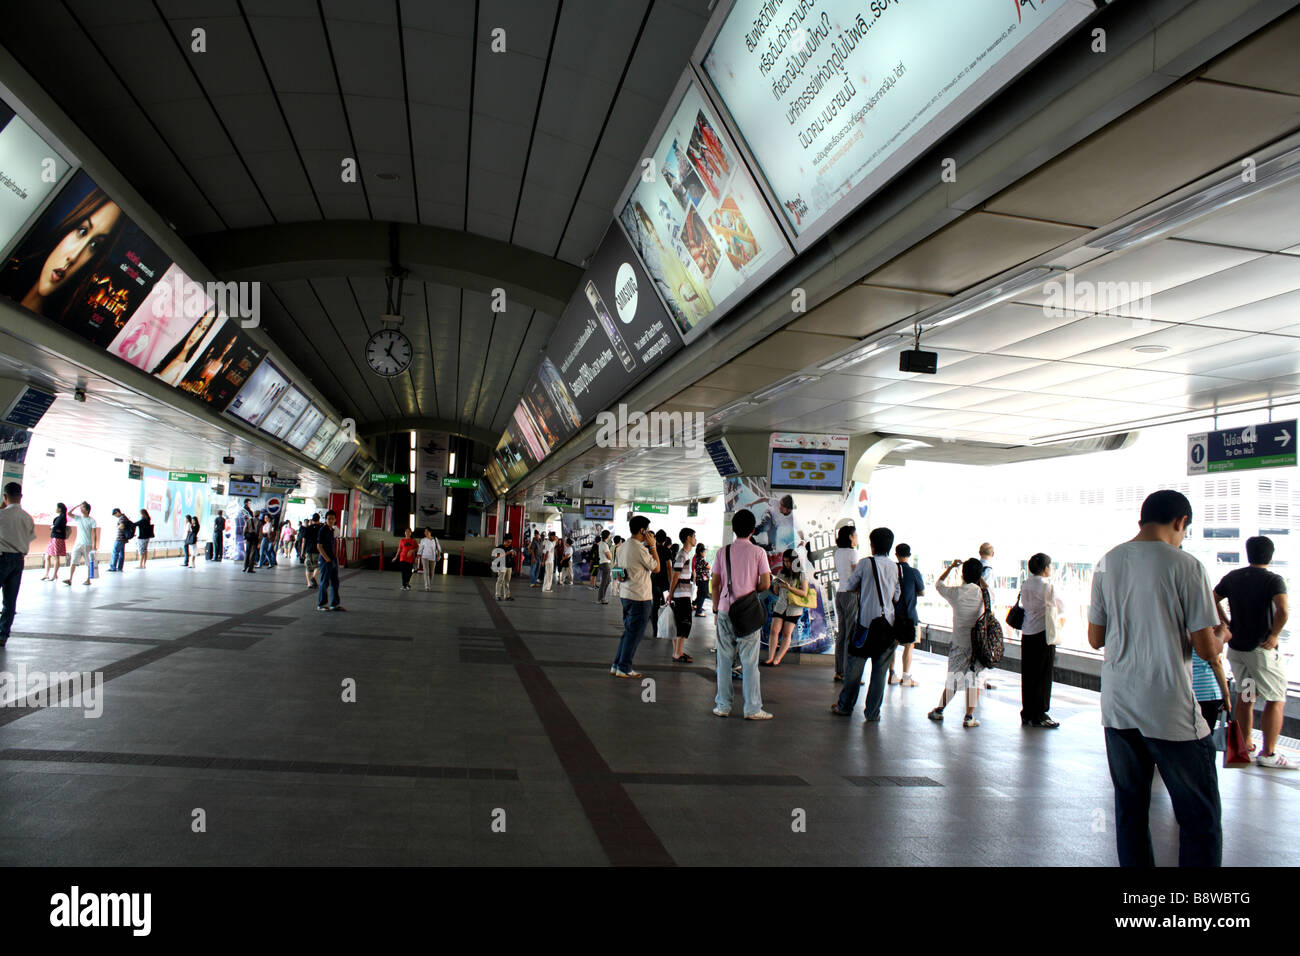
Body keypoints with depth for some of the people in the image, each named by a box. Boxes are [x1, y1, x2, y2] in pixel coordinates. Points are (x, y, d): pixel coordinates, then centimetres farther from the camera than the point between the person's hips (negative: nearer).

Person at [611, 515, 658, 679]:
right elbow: (656, 568, -9)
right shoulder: (640, 549, -18)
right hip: (639, 597, -9)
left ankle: (617, 665, 21)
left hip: (625, 595, 9)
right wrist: (652, 547, -5)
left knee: (629, 631, 18)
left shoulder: (623, 546, 9)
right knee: (635, 633, 1)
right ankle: (624, 669, 7)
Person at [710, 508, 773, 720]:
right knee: (749, 661, 3)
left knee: (724, 660, 9)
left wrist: (716, 609, 12)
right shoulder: (758, 552, -4)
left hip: (725, 610, 2)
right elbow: (766, 583, -8)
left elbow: (715, 583, 3)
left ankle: (723, 705, 13)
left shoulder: (723, 552, 3)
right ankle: (752, 708, 5)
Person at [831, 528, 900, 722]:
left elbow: (850, 586, 3)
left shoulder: (866, 563, -6)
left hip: (865, 621, -3)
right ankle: (872, 711, 8)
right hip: (887, 622, 3)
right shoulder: (896, 568, 5)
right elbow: (897, 596, 10)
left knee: (855, 664, 8)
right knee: (880, 669, 6)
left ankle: (845, 706, 17)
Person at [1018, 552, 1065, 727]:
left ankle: (1027, 713, 18)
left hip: (1026, 633, 7)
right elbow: (1061, 607, -3)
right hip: (1043, 633, -7)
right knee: (1043, 675, 2)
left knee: (1028, 675, 11)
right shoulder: (1046, 586, -14)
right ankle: (1039, 715, 8)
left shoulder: (1025, 585, 8)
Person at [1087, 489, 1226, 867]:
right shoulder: (1185, 565, -10)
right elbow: (1207, 649, -9)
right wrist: (1222, 634, 13)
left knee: (1130, 809, 15)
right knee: (1201, 820, 7)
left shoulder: (1106, 563, 5)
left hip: (1117, 708, 5)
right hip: (1170, 712, -5)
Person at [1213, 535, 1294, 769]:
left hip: (1236, 647, 6)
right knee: (1276, 700, 4)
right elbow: (1282, 612, -26)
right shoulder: (1273, 580, -11)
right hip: (1261, 649, -5)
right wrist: (1275, 635, -14)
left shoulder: (1232, 577, 5)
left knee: (1244, 697, 16)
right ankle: (1268, 754, 2)